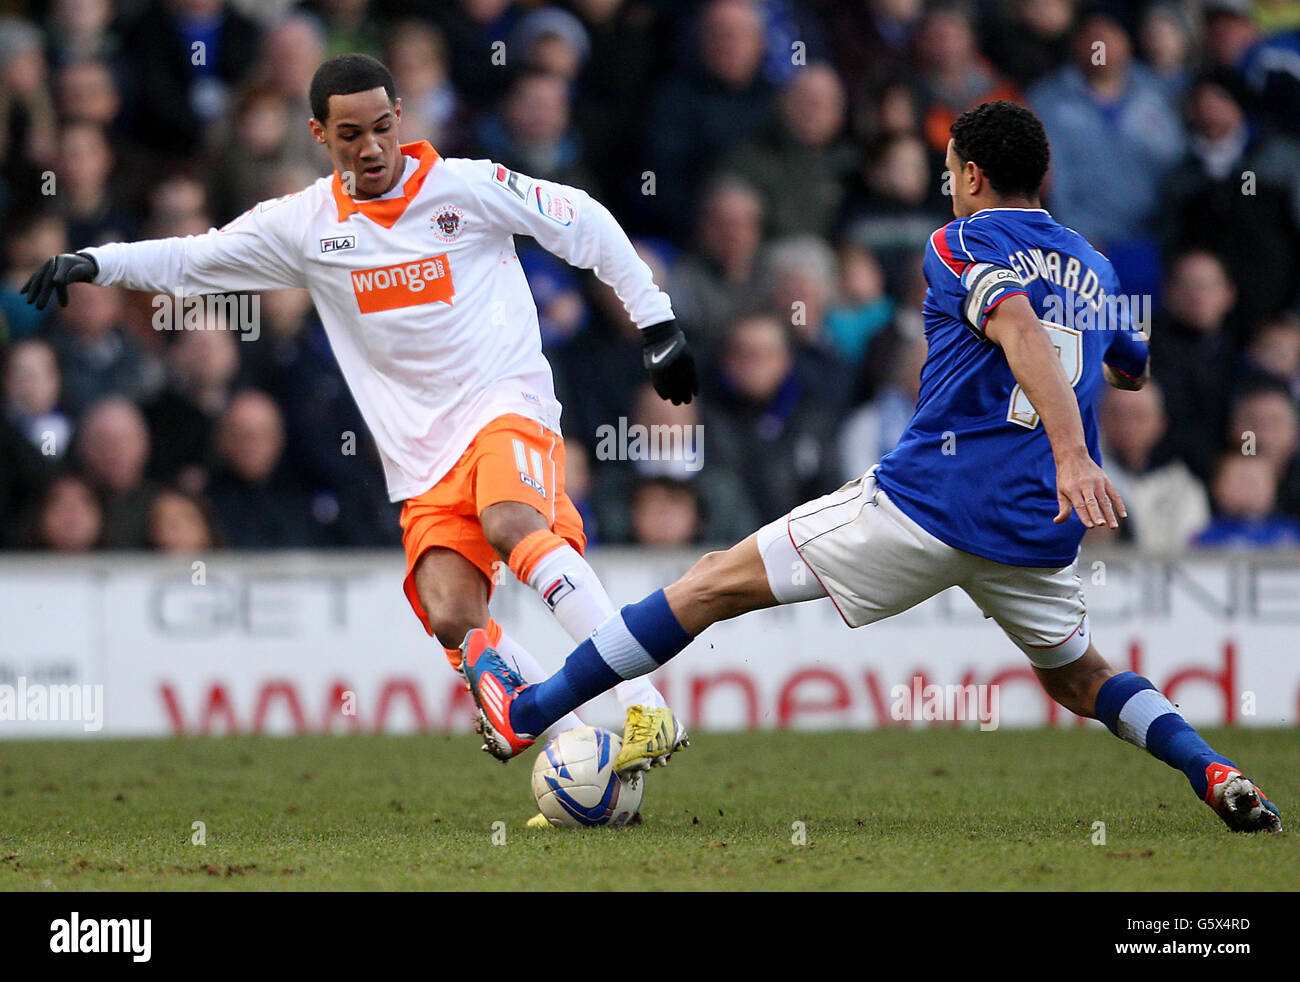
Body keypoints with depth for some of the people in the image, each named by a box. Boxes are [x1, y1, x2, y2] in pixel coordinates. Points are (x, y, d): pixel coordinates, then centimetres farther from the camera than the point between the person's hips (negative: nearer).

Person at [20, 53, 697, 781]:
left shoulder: (468, 187, -1)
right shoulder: (306, 225, 6)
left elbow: (585, 223, 7)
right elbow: (191, 259, 12)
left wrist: (657, 322, 7)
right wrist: (94, 264, -2)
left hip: (506, 405, -4)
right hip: (423, 454, 4)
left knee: (511, 523, -35)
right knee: (450, 617, -19)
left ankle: (646, 706, -38)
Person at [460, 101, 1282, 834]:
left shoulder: (965, 243, -1)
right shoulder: (1095, 268, 17)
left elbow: (1022, 332, -21)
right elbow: (1139, 369, 36)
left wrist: (1072, 454, -33)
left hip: (926, 503, -5)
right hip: (1040, 528, 5)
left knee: (716, 584, 4)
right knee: (1079, 676, 28)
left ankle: (526, 714, 7)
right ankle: (1215, 774, 2)